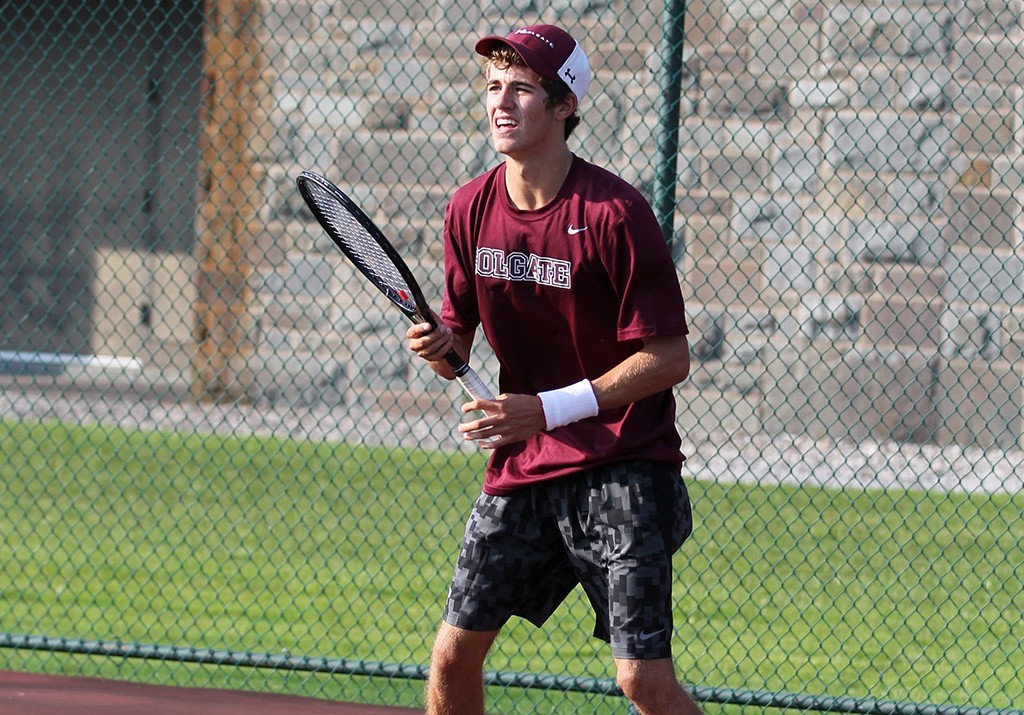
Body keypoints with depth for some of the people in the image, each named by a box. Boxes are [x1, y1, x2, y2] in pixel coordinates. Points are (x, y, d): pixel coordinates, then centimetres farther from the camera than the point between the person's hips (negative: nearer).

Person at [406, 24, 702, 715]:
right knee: (454, 654, 4)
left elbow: (670, 357, -15)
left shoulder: (614, 212, -15)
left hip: (622, 469, -6)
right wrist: (439, 345, -12)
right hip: (521, 471, 6)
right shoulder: (471, 209, 3)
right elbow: (458, 345, 13)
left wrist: (548, 409, -21)